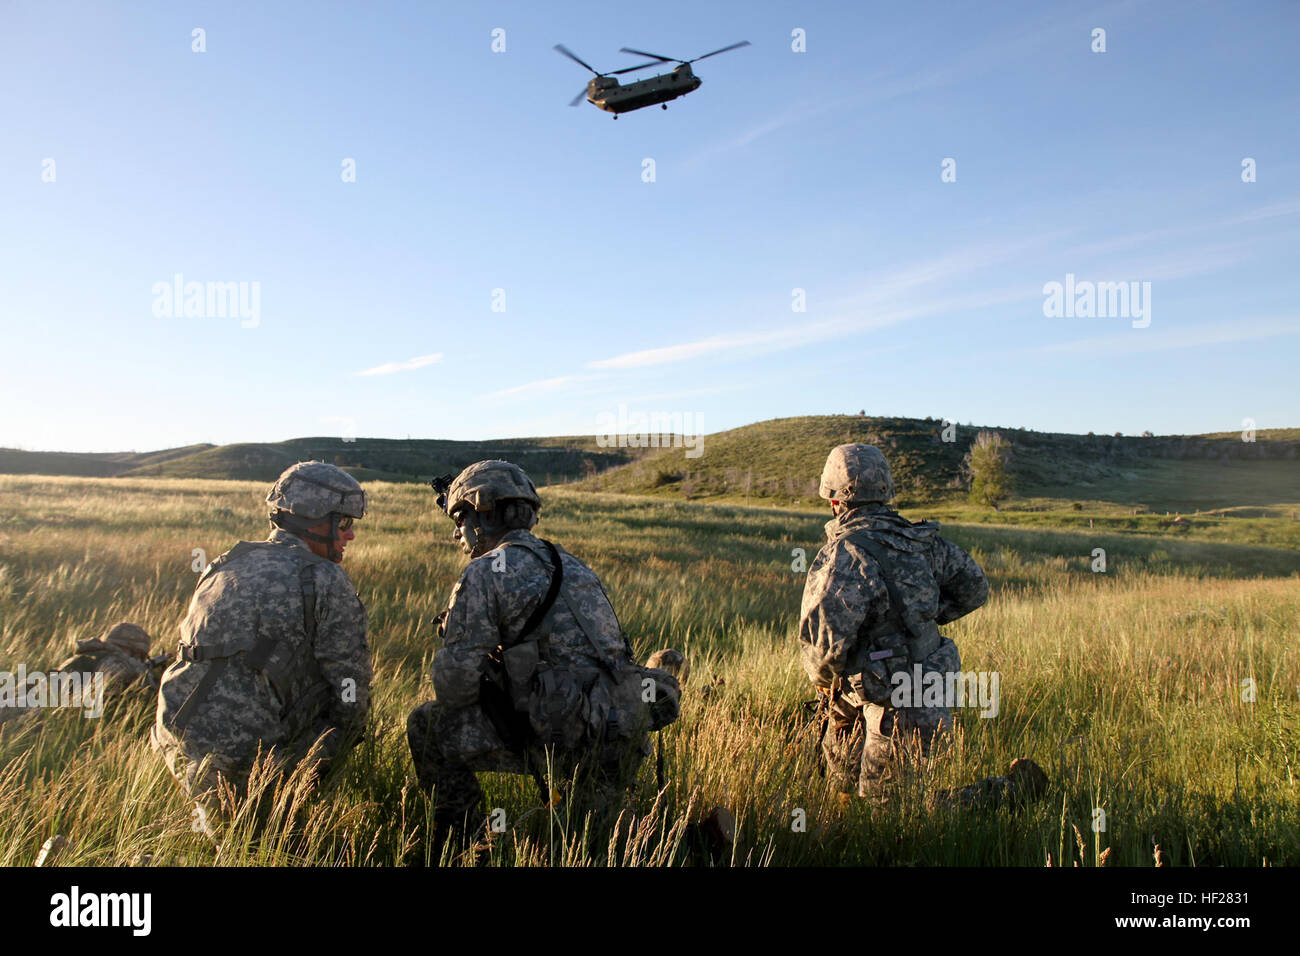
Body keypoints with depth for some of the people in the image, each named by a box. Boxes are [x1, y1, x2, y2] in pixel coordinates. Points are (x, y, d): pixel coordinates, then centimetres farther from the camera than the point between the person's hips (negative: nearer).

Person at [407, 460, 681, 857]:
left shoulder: (483, 574, -4)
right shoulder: (568, 564, 21)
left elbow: (455, 682, -6)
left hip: (568, 736, -7)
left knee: (427, 726, 8)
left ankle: (458, 846, 19)